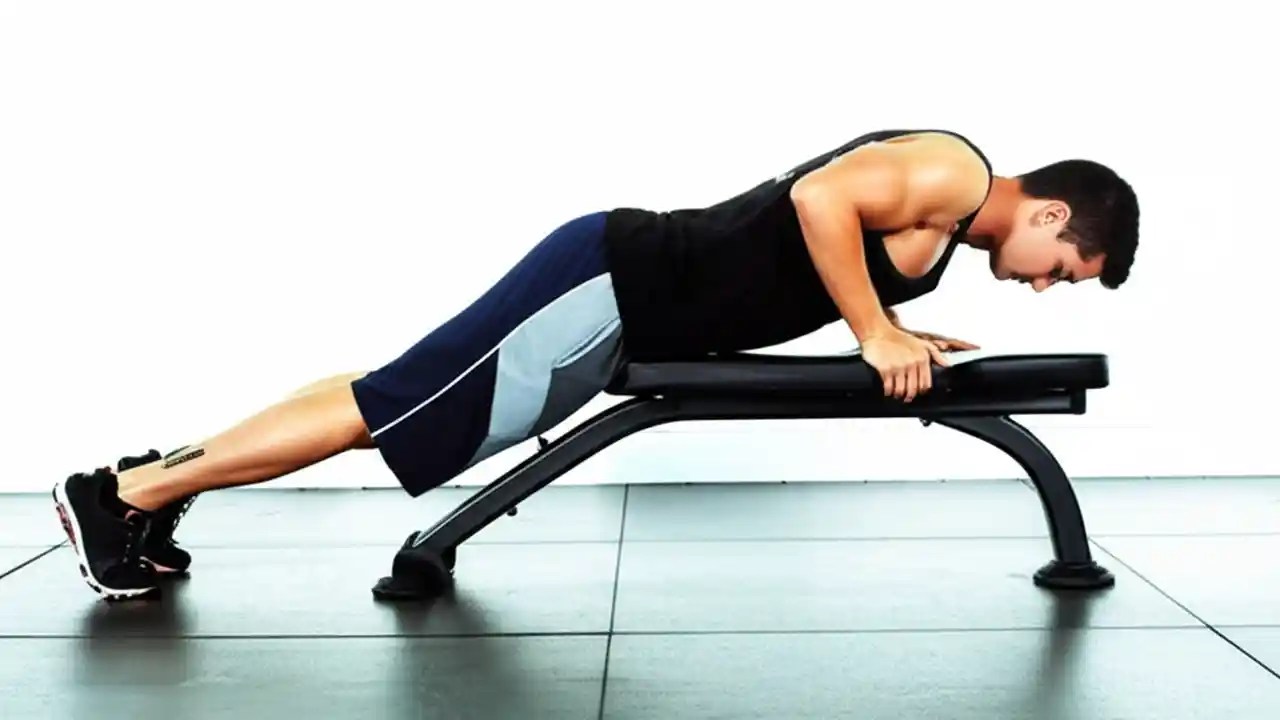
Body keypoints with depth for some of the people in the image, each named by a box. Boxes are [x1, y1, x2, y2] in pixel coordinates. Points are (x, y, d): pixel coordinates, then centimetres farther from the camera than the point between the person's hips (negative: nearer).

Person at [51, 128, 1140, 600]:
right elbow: (818, 198, -26)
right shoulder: (956, 175, -10)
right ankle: (126, 492, -1)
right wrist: (876, 335, -18)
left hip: (628, 311, 9)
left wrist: (899, 335, 18)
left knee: (384, 410, 10)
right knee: (382, 412, -8)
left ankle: (165, 478, 17)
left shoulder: (933, 229, 19)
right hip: (613, 283, -9)